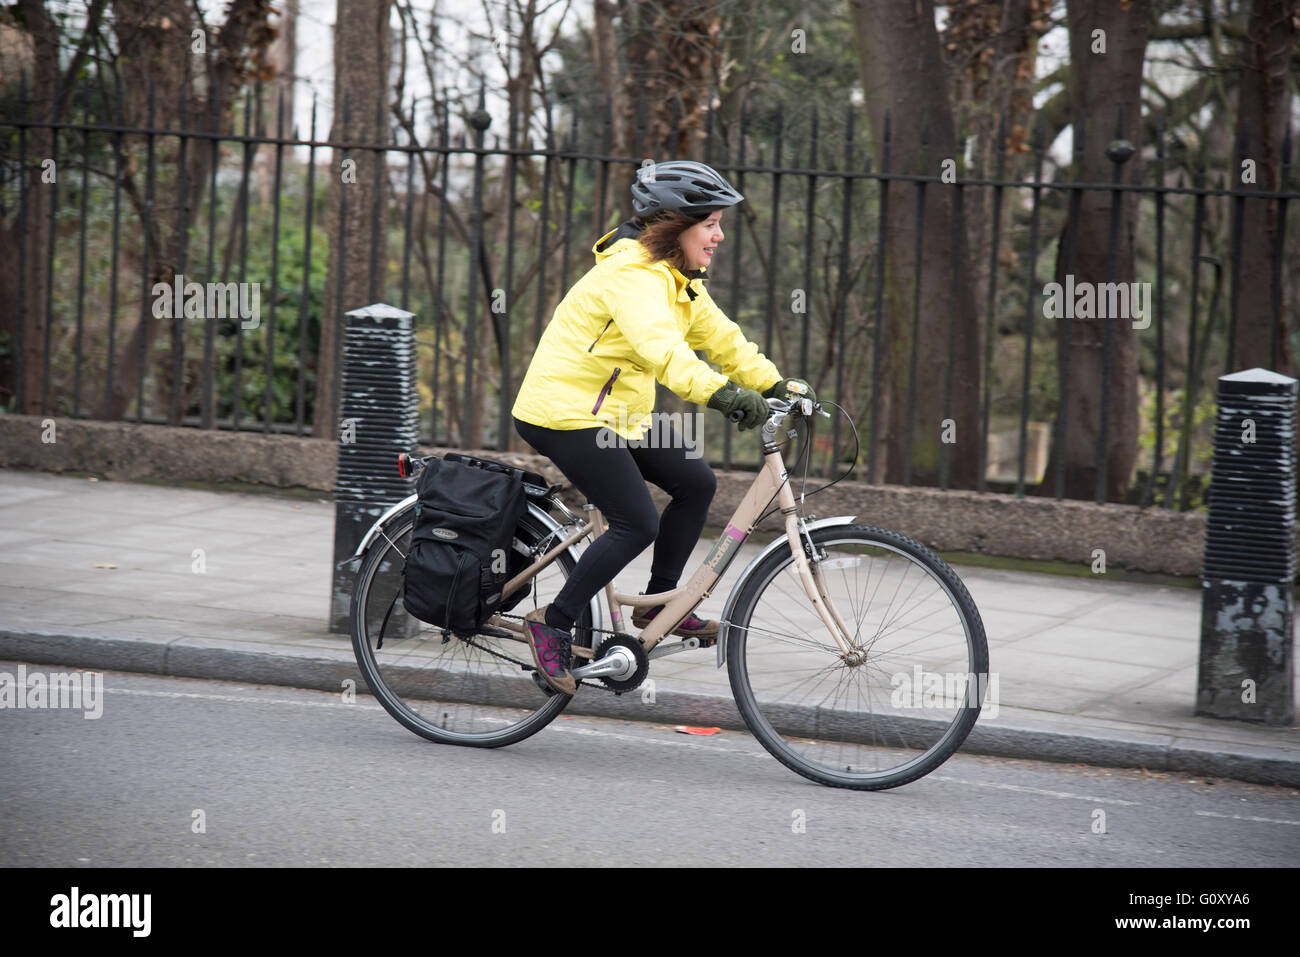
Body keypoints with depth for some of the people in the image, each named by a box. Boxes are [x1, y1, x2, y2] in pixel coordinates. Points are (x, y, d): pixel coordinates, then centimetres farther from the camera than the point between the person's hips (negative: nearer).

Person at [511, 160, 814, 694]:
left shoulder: (679, 279, 9)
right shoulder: (631, 275, -24)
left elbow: (719, 337, 13)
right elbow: (661, 348, -40)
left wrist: (777, 385, 1)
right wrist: (723, 395, -52)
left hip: (617, 411, 10)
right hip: (564, 414, -10)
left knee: (696, 483, 5)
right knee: (638, 525, -15)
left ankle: (659, 604, 18)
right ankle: (553, 625, -4)